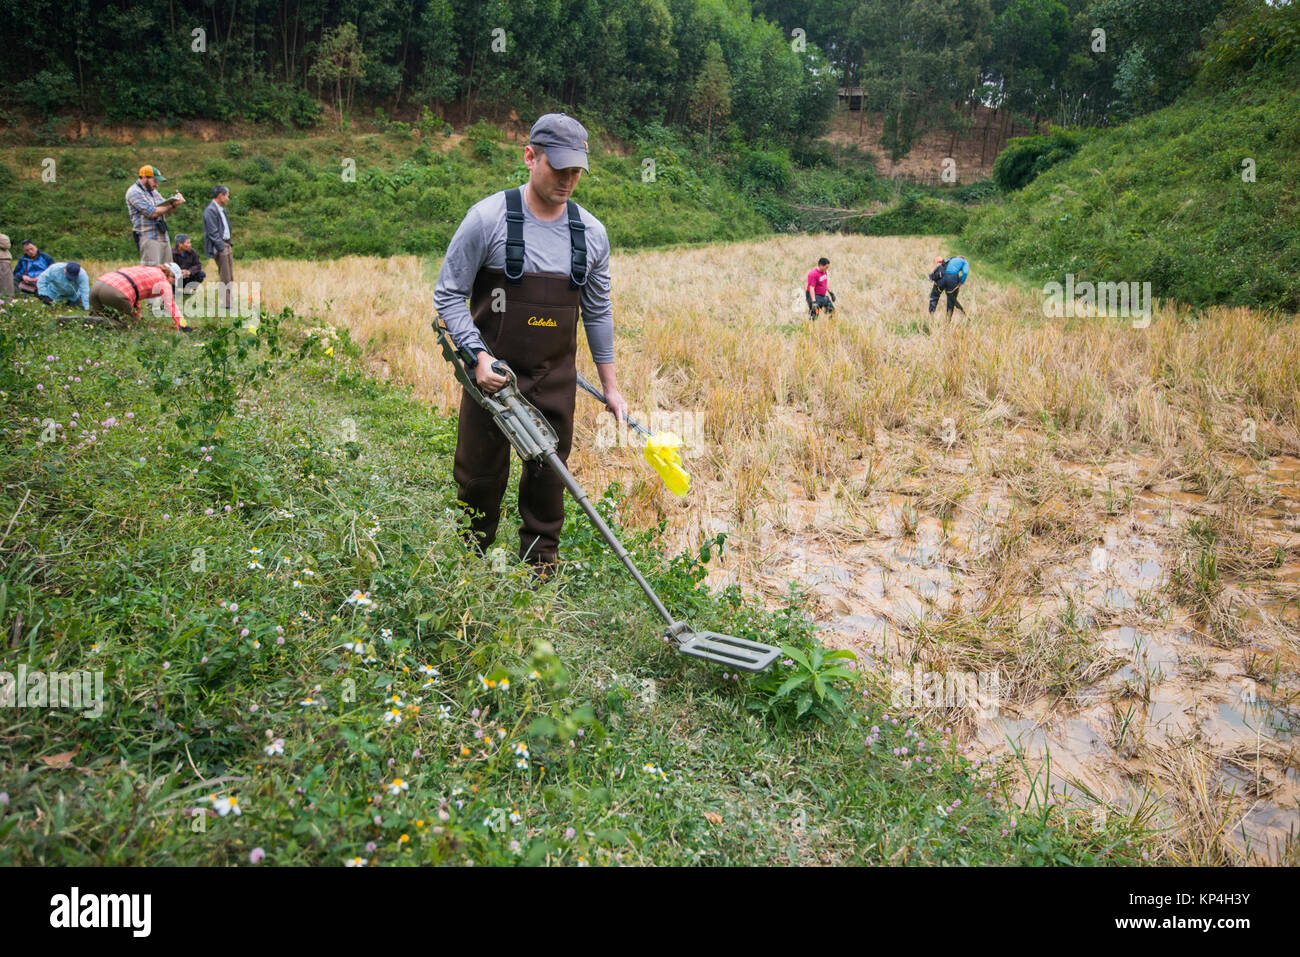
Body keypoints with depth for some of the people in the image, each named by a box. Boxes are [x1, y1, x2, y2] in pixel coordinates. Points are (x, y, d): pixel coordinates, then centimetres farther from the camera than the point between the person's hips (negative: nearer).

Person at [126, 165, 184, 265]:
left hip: (163, 237, 9)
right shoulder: (134, 192, -6)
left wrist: (176, 200, -3)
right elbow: (152, 213, -15)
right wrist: (172, 205, -9)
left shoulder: (153, 191, 20)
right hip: (148, 237, -9)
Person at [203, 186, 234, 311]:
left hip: (226, 243, 9)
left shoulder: (222, 210, 17)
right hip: (219, 246, -9)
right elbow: (213, 233, -16)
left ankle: (229, 303, 16)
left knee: (230, 277, 10)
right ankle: (225, 305, -5)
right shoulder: (210, 210, -12)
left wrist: (229, 244, 14)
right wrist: (222, 247, -18)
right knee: (225, 277, -8)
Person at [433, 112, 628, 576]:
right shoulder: (488, 218, -9)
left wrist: (610, 386, 11)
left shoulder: (591, 233, 3)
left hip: (555, 380, 3)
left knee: (548, 476, 11)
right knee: (480, 475, 7)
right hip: (492, 374, -3)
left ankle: (542, 568, 27)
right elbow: (448, 294, -5)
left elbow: (598, 311, 11)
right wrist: (478, 354, -18)